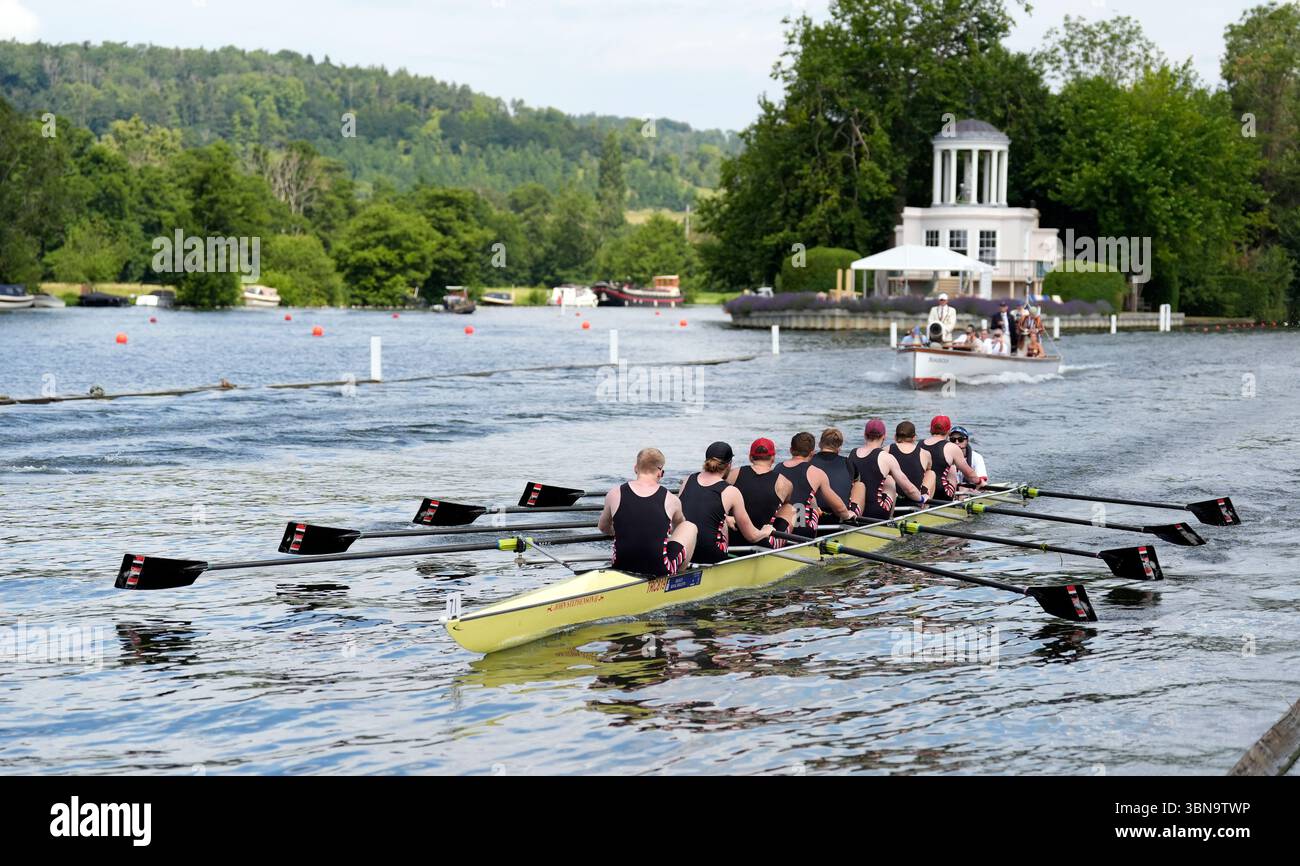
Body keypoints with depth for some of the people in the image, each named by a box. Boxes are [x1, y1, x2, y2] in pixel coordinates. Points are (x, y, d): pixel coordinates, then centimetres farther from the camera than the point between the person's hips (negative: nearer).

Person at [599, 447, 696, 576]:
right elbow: (679, 524, 23)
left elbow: (602, 528, 17)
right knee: (690, 527, 20)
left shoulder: (615, 494, -2)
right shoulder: (671, 500, -2)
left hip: (621, 566, 3)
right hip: (660, 570, -3)